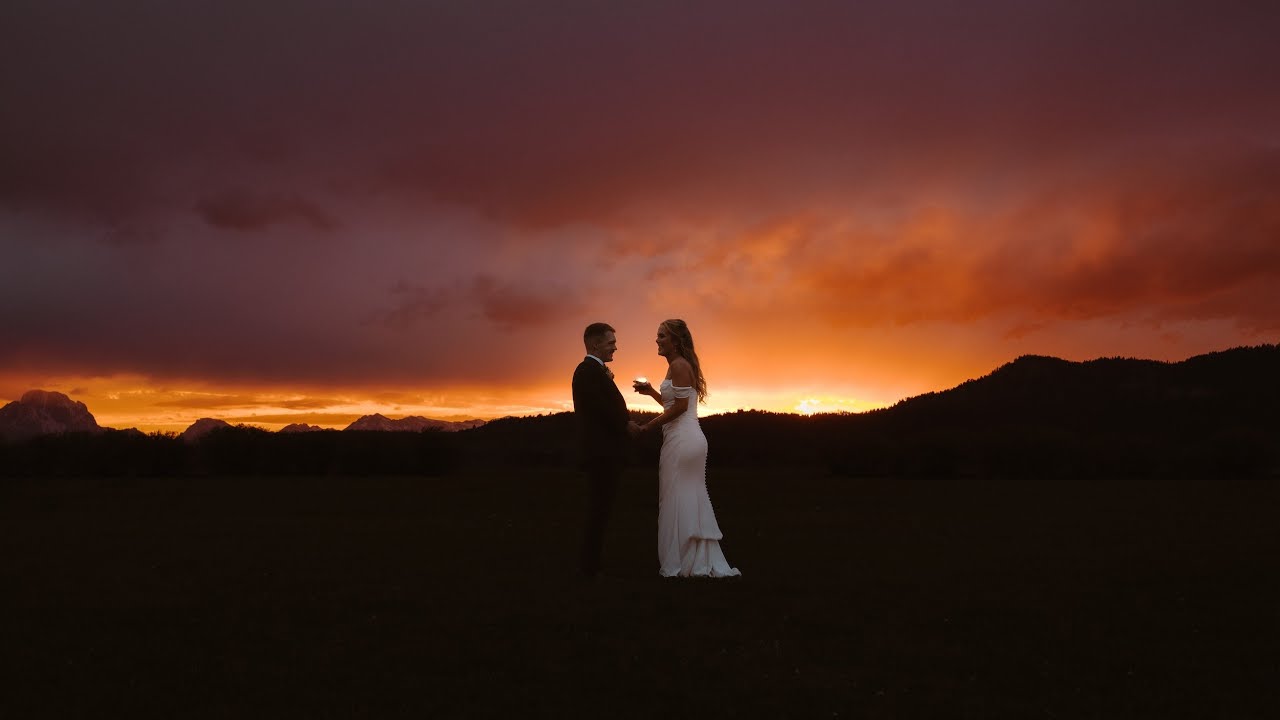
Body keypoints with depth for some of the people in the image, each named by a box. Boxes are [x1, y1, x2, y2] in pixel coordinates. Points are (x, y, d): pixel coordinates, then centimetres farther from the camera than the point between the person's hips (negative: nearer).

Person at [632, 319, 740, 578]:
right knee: (693, 499, 12)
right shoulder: (680, 365, 18)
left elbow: (680, 406, -19)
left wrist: (648, 426, -13)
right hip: (691, 439, 10)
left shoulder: (678, 365, -12)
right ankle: (700, 562, 18)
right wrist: (651, 392, 15)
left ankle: (679, 563, 5)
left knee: (676, 499, -2)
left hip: (682, 440, -10)